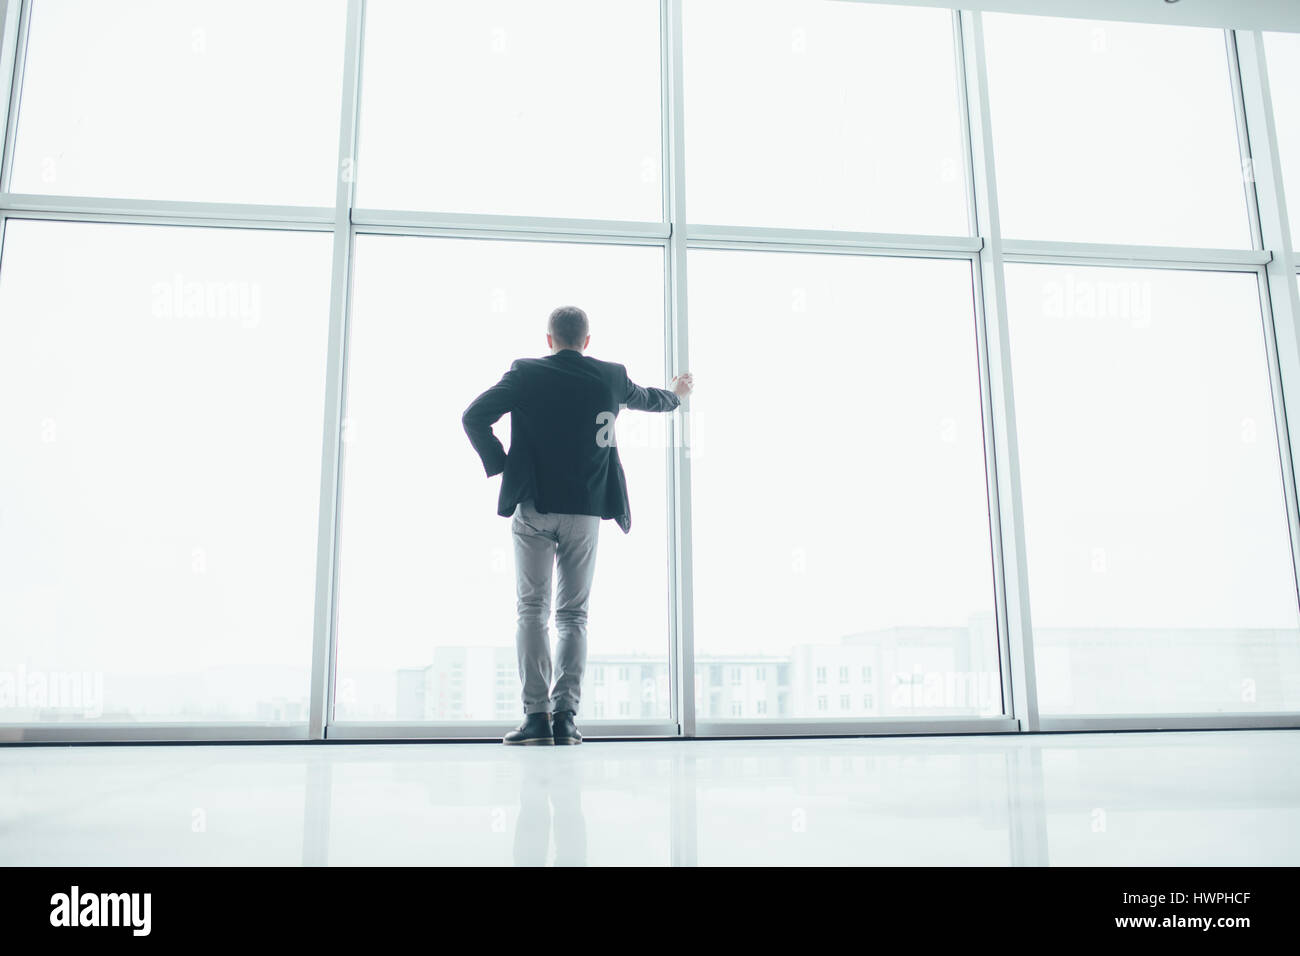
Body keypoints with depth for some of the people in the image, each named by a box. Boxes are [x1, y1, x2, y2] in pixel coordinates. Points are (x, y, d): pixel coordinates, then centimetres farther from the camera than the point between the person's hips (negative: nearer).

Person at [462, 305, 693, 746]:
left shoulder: (525, 373, -1)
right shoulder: (610, 376, 7)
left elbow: (473, 417, -8)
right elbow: (643, 398, 28)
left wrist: (498, 463, 3)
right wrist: (674, 395, 49)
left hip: (533, 507, -1)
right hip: (585, 511, 2)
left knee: (531, 610, 3)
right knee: (573, 614, 7)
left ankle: (536, 715, -4)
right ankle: (565, 715, -2)